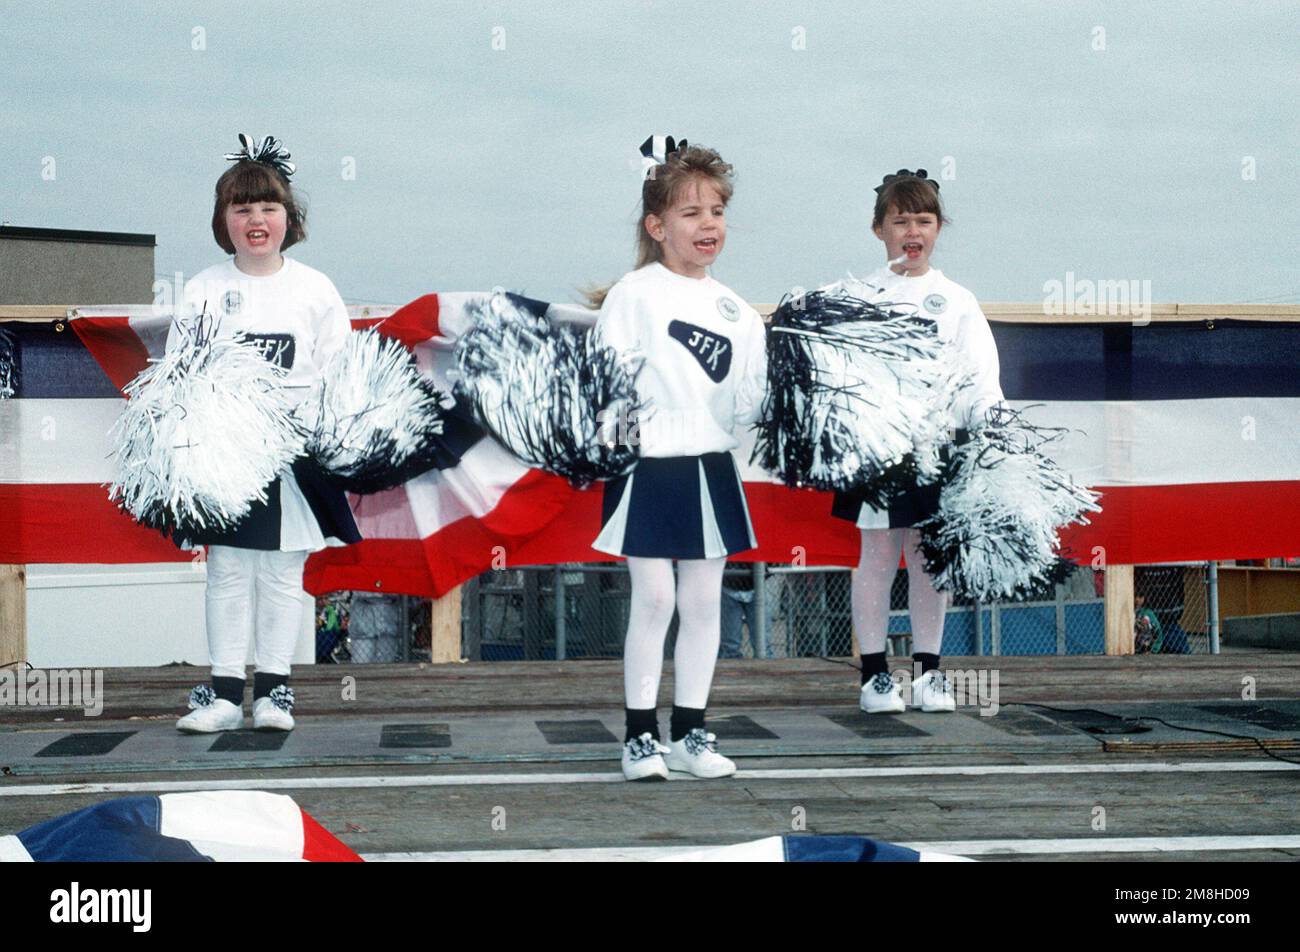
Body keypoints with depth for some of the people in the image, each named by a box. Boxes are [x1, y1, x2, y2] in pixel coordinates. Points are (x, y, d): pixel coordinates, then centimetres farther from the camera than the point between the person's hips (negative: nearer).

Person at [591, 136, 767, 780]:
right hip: (650, 467, -5)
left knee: (703, 601, 8)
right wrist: (617, 433, -21)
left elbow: (745, 404, 11)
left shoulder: (732, 308, 10)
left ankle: (688, 732, 18)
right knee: (653, 599, -3)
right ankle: (640, 734, 8)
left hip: (711, 468, 5)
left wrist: (759, 390, -6)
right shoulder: (634, 294, -4)